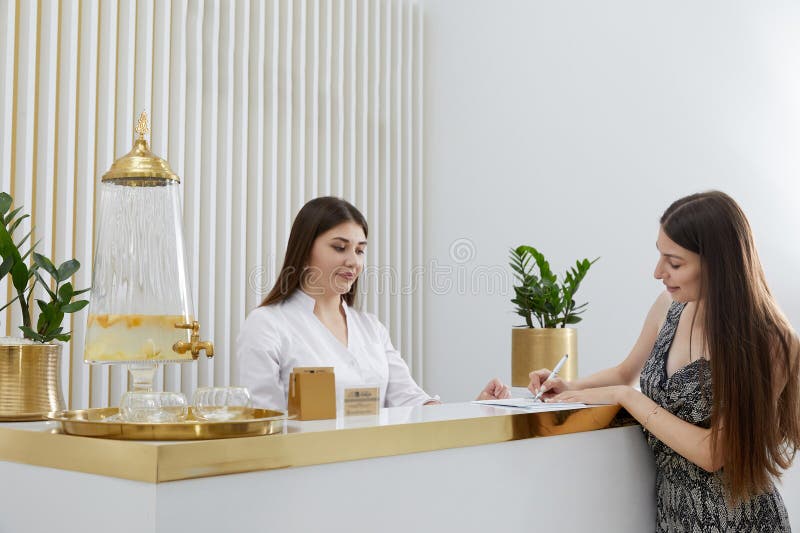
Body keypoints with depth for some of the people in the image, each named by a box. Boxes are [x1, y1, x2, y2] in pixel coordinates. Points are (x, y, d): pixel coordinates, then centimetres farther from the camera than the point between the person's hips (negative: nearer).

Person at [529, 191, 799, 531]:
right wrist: (572, 387, -4)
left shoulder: (768, 342, -21)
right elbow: (626, 371, 13)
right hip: (665, 502, 6)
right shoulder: (669, 306, -5)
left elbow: (713, 453, -23)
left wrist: (624, 396, -21)